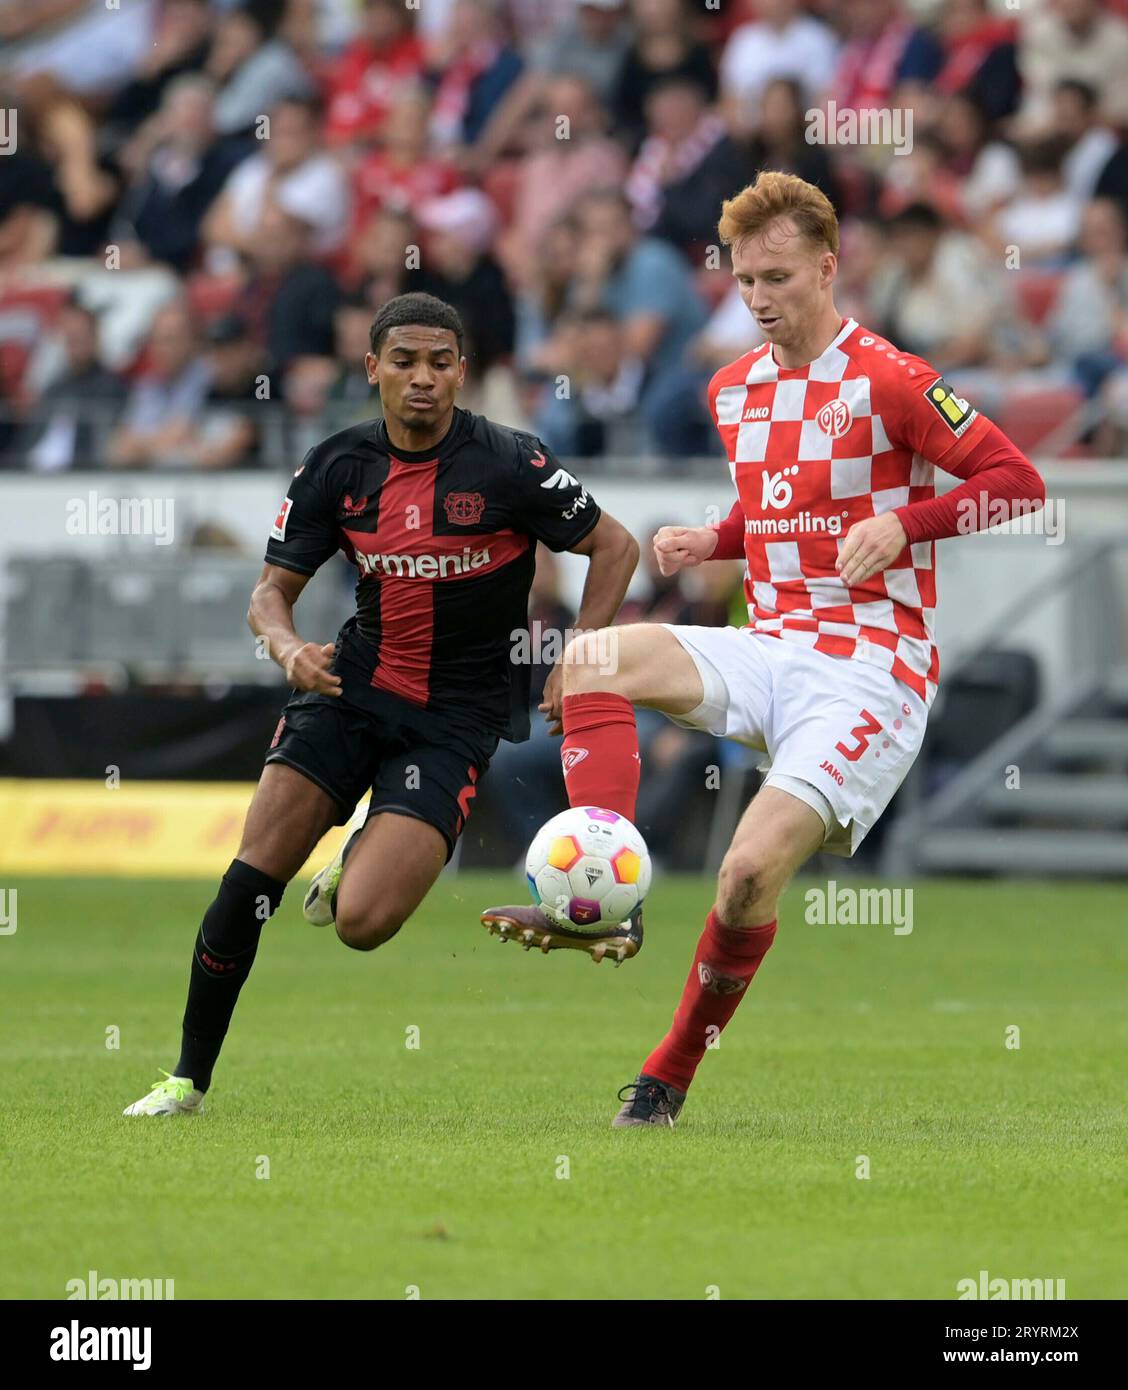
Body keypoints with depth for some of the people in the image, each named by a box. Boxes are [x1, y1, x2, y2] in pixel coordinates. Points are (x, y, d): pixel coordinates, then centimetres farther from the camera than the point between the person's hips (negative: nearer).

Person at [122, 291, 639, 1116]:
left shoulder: (508, 464, -12)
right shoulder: (337, 467, -2)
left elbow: (614, 547, -1)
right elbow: (273, 590, 4)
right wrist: (289, 648, -18)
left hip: (458, 714, -3)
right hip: (354, 684, 3)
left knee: (361, 922, -18)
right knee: (251, 879, -12)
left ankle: (369, 858, 21)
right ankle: (189, 1079, 4)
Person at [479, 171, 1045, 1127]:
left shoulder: (888, 383, -9)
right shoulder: (735, 391, 13)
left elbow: (1018, 485, -8)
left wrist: (901, 524, -20)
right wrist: (712, 541, 9)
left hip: (870, 674, -7)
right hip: (768, 648, 7)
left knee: (752, 872, -21)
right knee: (593, 658, -14)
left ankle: (669, 1081, -2)